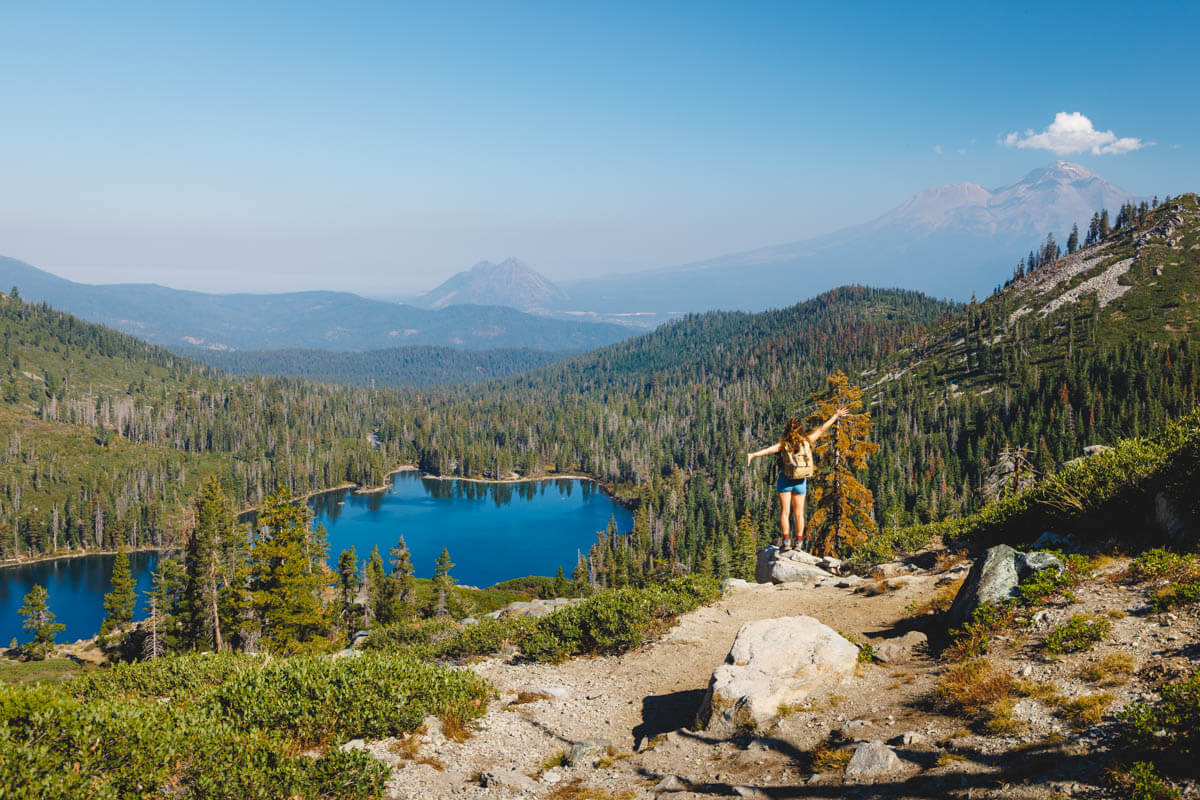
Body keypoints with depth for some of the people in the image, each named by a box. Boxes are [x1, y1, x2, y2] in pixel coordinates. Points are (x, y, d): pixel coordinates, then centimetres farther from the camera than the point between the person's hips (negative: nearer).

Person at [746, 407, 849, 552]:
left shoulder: (783, 444, -13)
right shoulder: (806, 441, -5)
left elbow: (769, 449, -29)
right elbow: (822, 429, 4)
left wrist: (753, 455, -38)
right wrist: (835, 416, 13)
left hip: (785, 480, -3)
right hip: (800, 481, 3)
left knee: (785, 512, 2)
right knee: (799, 513, 9)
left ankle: (786, 541, -4)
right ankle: (799, 543, 11)